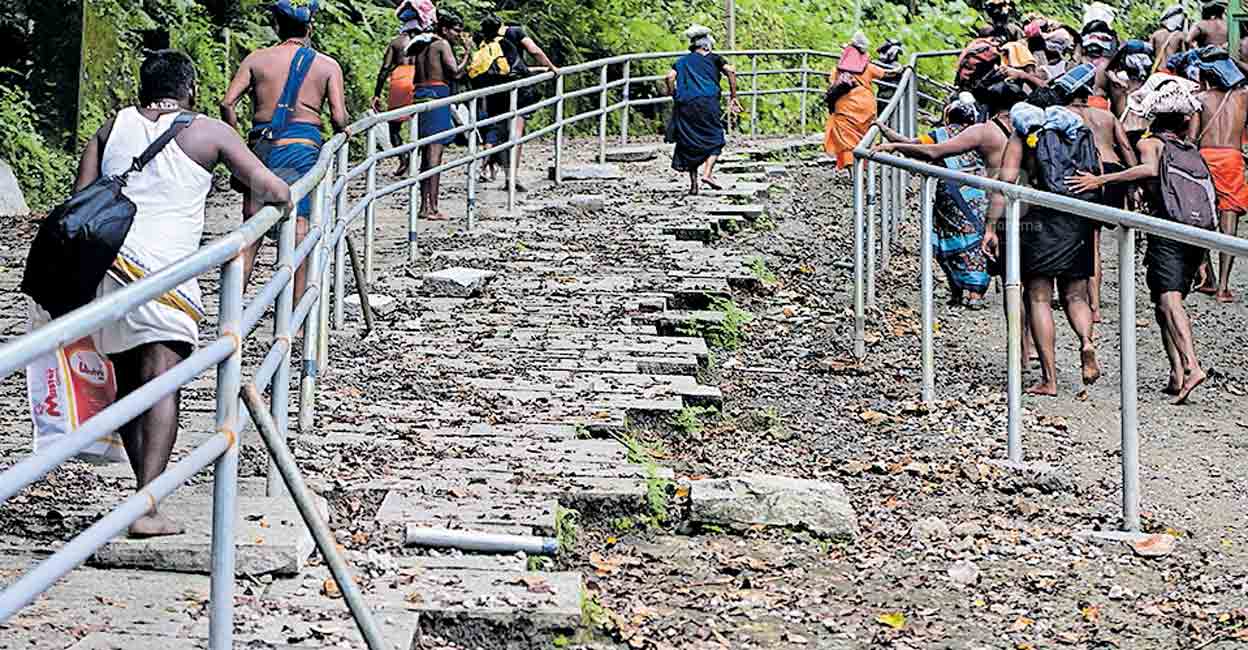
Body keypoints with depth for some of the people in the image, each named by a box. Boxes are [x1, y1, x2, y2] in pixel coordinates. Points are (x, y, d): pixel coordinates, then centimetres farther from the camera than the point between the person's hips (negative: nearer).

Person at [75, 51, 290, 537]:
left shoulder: (112, 128, 18)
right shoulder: (208, 132, 8)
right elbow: (272, 191, 3)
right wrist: (277, 196, 23)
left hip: (105, 259, 5)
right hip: (162, 269, -4)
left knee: (127, 382, 15)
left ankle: (147, 487, 21)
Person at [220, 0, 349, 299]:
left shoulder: (257, 59, 7)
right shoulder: (327, 65, 4)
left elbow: (227, 103, -1)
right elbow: (339, 118, -4)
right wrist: (343, 130, 18)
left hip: (261, 145, 2)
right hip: (302, 148, -2)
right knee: (299, 229, 2)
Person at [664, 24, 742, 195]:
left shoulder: (682, 61, 20)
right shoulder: (713, 58, 14)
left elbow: (669, 77, 3)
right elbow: (731, 72, -1)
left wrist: (674, 97, 12)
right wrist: (733, 97, 4)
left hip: (685, 104, 3)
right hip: (707, 102, -3)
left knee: (689, 143, 8)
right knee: (714, 139, 6)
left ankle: (693, 183, 3)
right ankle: (707, 173, -13)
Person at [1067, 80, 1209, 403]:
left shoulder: (1150, 142, 6)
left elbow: (1150, 170, -18)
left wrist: (1101, 180, -17)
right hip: (1196, 234, 6)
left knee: (1169, 300, -16)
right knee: (1164, 303, 14)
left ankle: (1191, 366, -35)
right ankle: (1177, 374, 5)